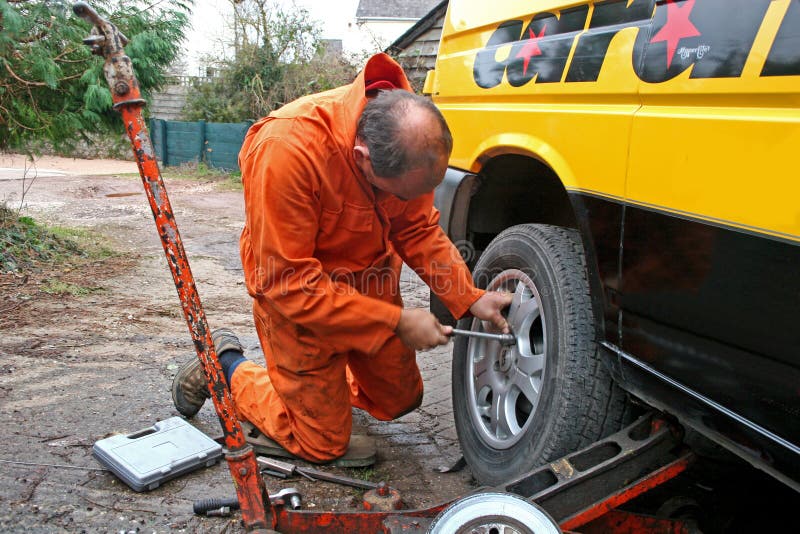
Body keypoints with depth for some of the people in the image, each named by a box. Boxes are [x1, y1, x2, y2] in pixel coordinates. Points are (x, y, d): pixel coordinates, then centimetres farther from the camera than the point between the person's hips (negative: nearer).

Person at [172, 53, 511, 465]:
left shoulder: (410, 139, -17)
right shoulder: (285, 151, -37)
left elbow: (418, 229, -3)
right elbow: (289, 283, -31)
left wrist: (471, 298, -15)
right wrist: (396, 322, -28)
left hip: (371, 283, 6)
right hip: (297, 299, -6)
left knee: (400, 400, 18)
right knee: (323, 444, 8)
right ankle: (227, 368, 26)